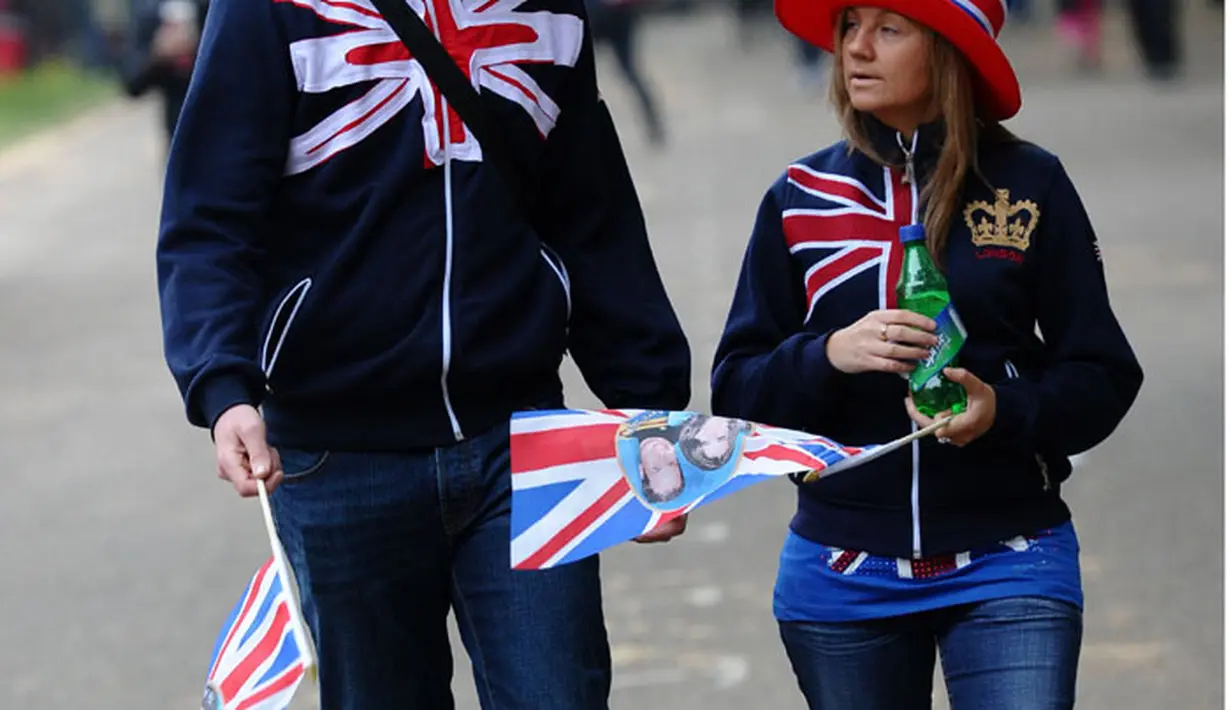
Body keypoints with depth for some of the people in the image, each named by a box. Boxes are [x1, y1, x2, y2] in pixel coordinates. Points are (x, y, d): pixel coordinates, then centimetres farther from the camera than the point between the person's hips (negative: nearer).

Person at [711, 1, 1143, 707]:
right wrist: (831, 355, -17)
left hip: (1006, 568, -2)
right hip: (844, 578, 2)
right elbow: (736, 392, 3)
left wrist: (1004, 412, -18)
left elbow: (1103, 377, 1)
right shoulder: (799, 198, 6)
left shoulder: (1030, 185, 0)